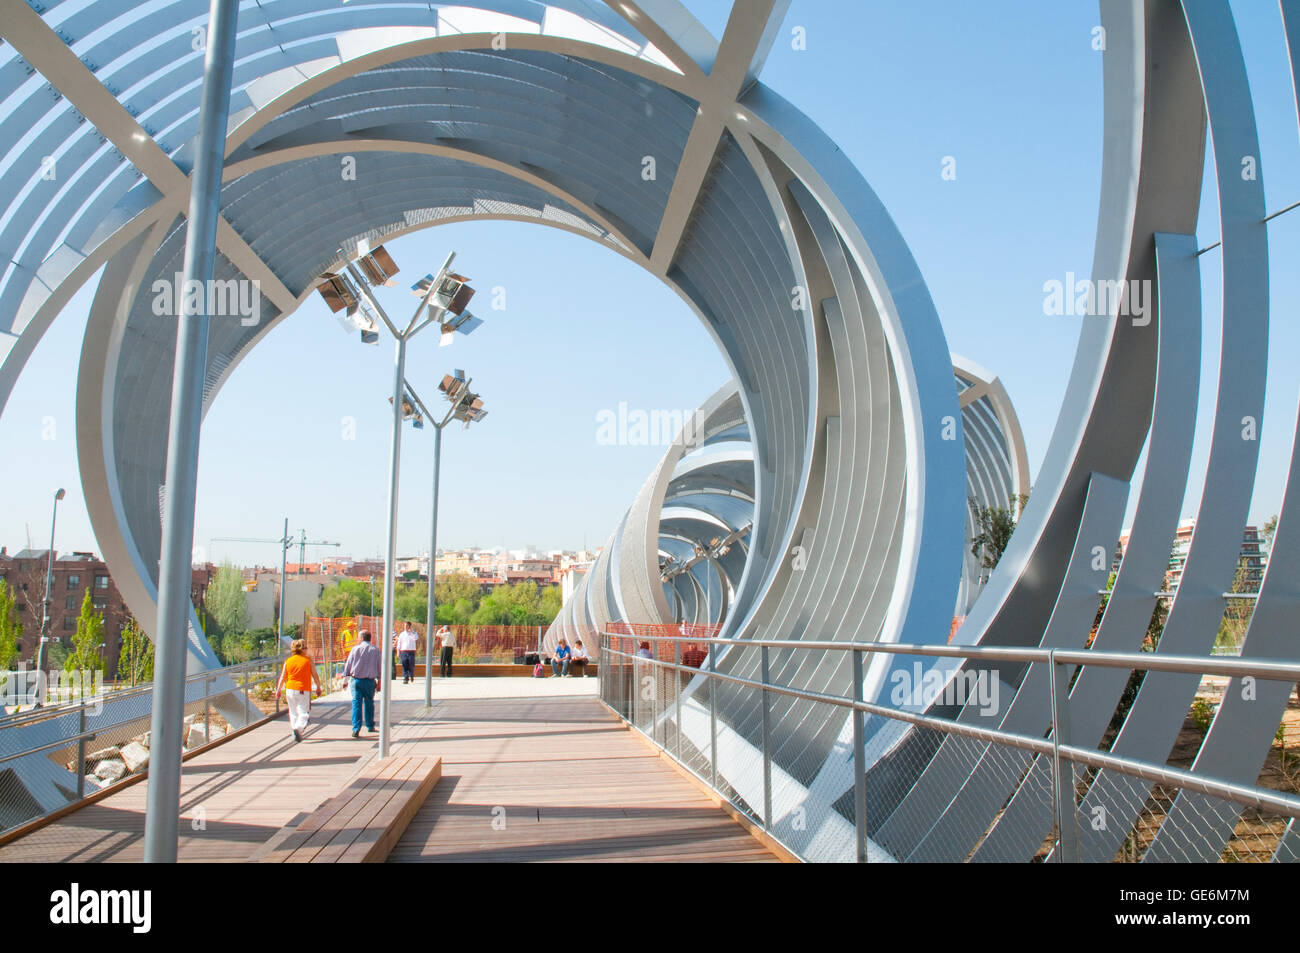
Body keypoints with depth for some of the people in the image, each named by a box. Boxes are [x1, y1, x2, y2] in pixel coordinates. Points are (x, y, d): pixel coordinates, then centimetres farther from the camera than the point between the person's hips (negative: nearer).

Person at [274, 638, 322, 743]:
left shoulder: (288, 661, 5)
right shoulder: (308, 660, -3)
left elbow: (282, 677, 7)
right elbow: (315, 675, 1)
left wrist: (278, 690, 16)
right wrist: (318, 687, 12)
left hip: (290, 689, 4)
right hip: (304, 691, -4)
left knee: (293, 713, 17)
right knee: (303, 713, -2)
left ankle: (295, 730, 19)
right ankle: (298, 729, -25)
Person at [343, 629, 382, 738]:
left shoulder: (355, 649, -2)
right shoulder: (376, 651, 3)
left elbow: (348, 665, 3)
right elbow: (380, 668, 7)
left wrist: (345, 676, 16)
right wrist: (379, 682, 15)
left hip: (356, 680, -2)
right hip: (370, 681, 2)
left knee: (356, 703, -2)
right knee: (369, 703, 16)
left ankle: (356, 728, -11)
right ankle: (370, 726, 25)